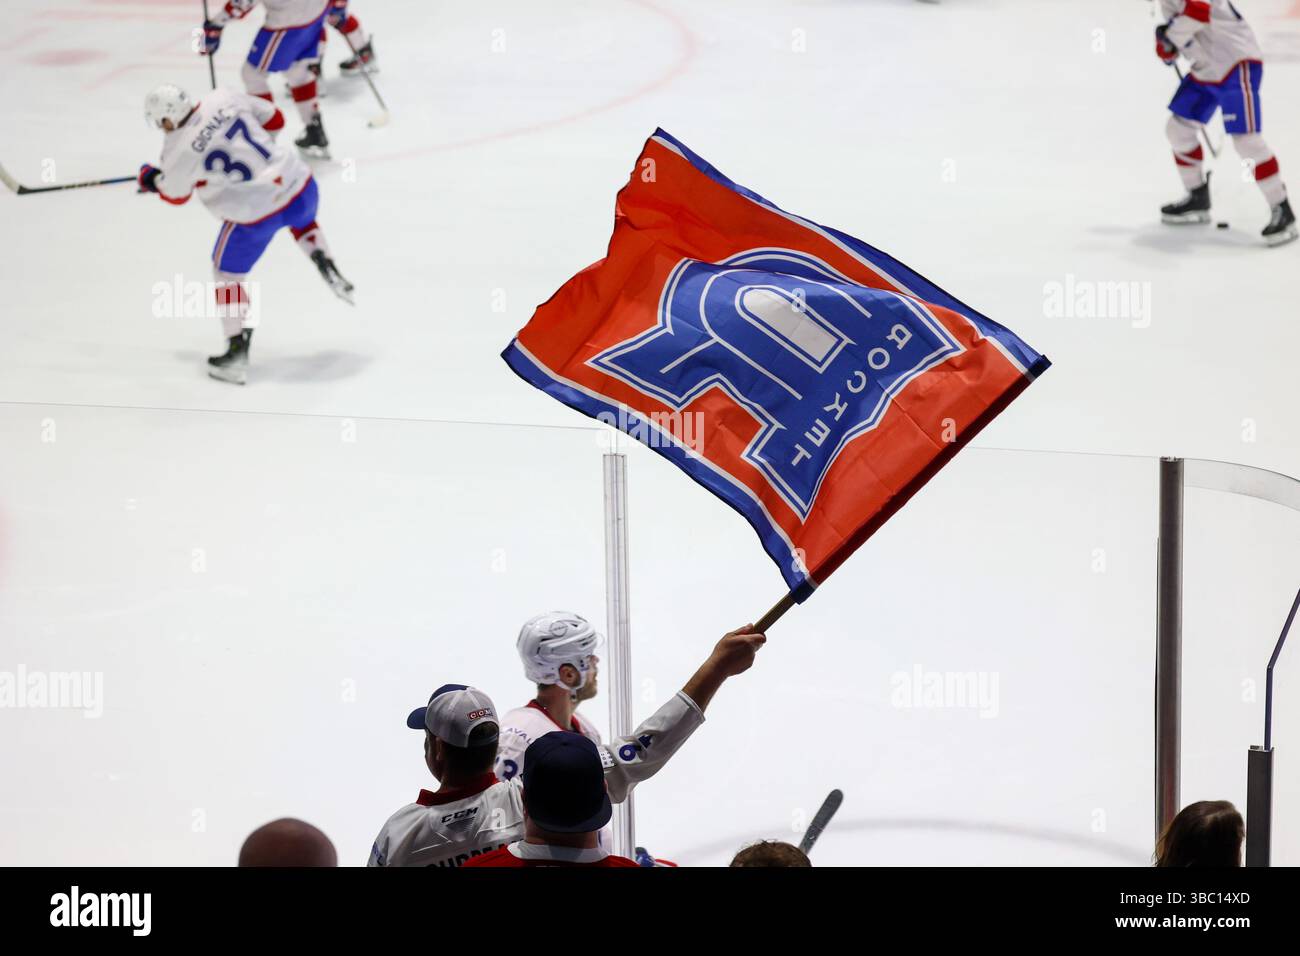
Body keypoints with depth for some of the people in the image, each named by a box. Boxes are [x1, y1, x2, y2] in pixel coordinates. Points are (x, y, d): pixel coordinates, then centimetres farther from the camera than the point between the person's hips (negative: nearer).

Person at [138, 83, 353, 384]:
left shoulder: (180, 152, -13)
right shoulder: (223, 100, -2)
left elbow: (175, 194, 8)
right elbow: (273, 119, 11)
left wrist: (150, 179, 28)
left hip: (255, 215, -5)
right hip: (298, 184, 5)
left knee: (227, 271, 18)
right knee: (302, 222, 41)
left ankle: (238, 353, 14)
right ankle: (327, 267, 18)